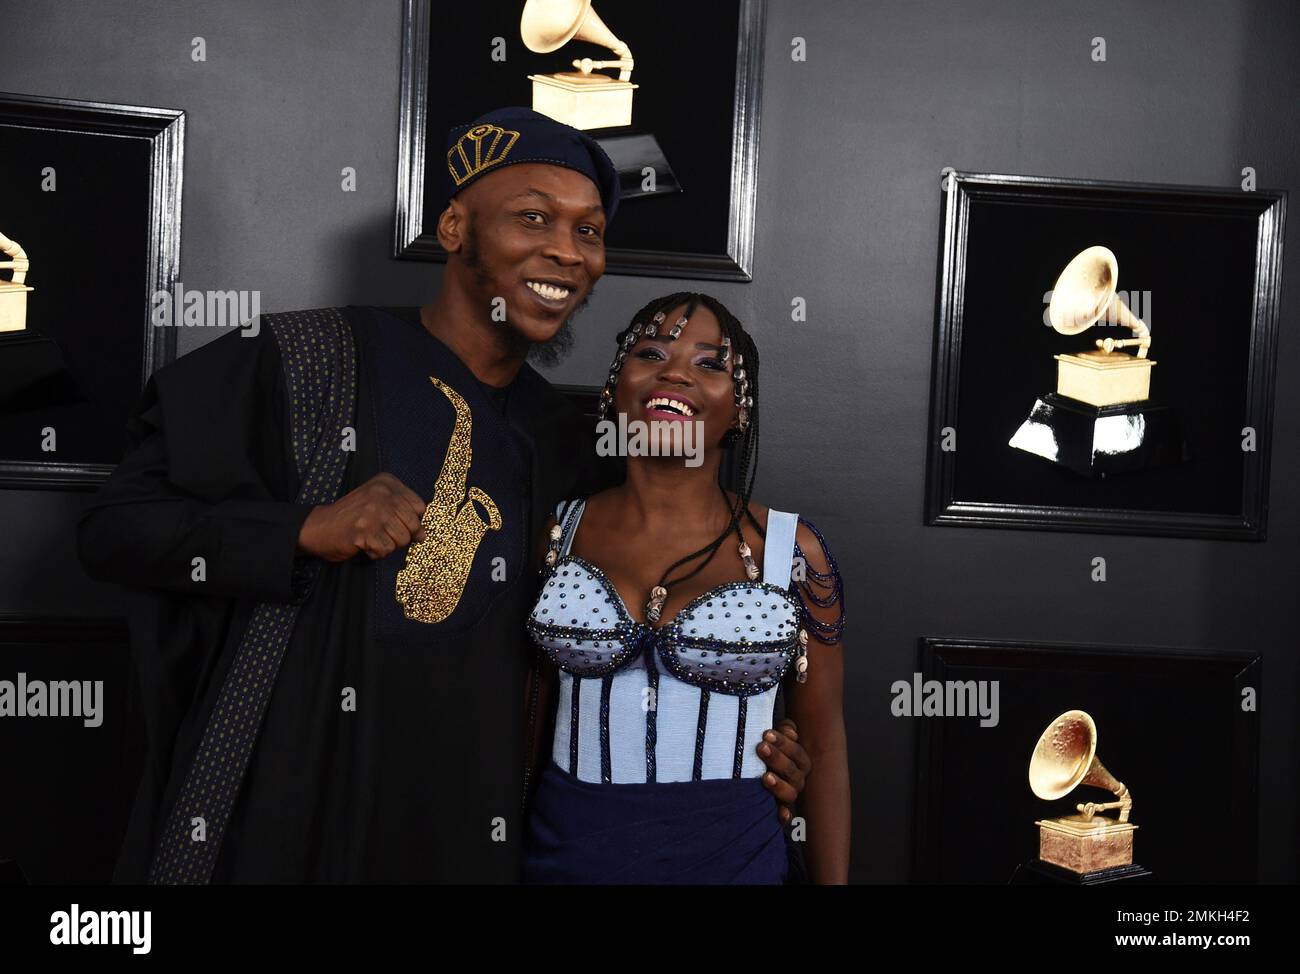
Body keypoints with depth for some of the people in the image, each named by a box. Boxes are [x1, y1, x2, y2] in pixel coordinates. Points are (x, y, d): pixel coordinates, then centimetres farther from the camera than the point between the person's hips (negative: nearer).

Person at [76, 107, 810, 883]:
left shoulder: (558, 438, 6)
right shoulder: (302, 360, -8)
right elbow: (112, 527, -8)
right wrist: (309, 530, -21)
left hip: (462, 832, 4)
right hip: (270, 818, -4)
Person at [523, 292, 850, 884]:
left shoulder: (793, 550, -6)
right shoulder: (557, 534, -2)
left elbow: (823, 747, 0)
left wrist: (832, 879, 0)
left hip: (731, 857, -1)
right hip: (567, 855, 1)